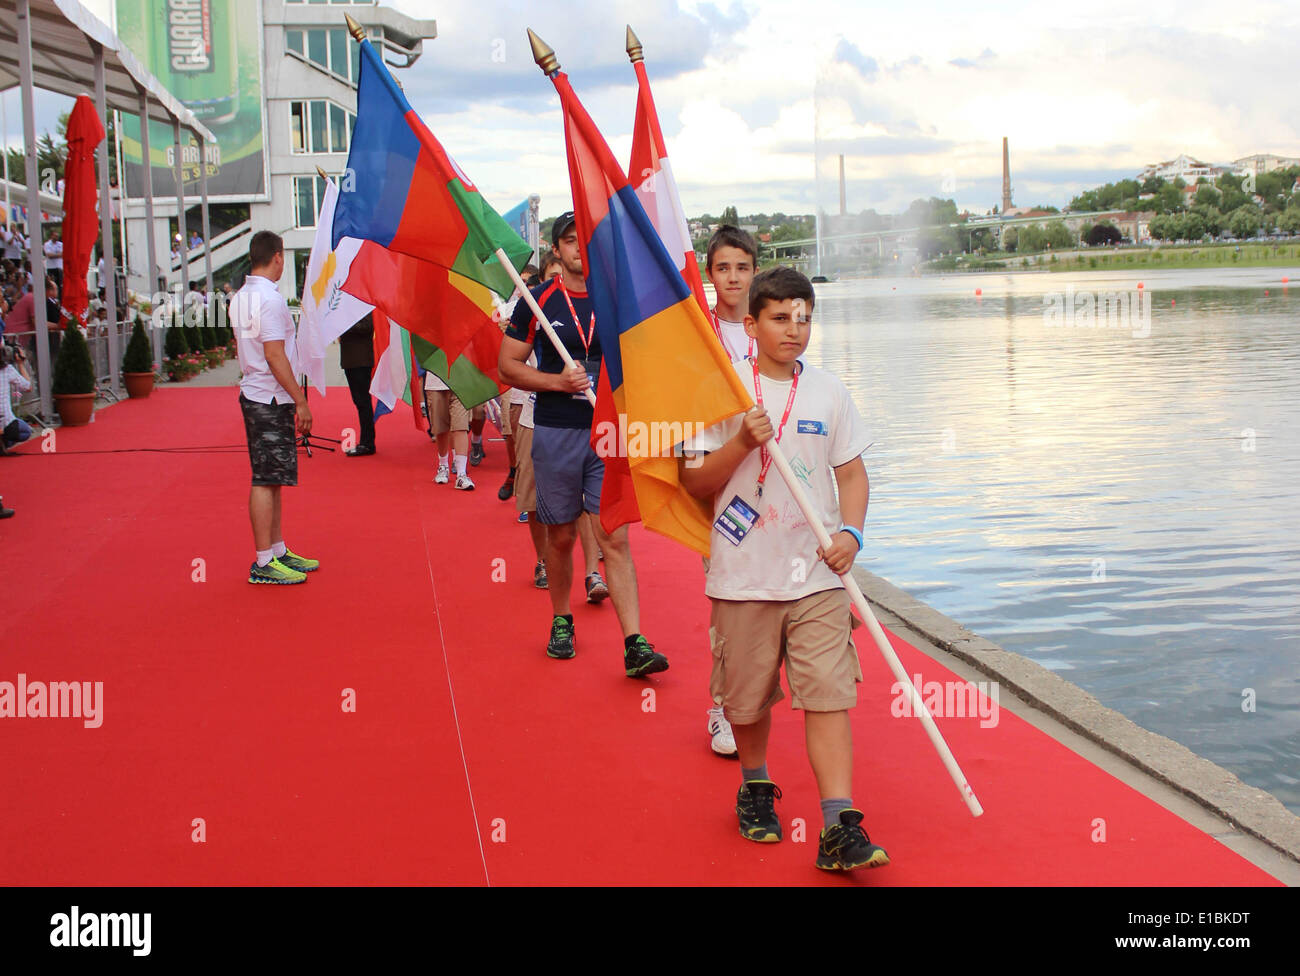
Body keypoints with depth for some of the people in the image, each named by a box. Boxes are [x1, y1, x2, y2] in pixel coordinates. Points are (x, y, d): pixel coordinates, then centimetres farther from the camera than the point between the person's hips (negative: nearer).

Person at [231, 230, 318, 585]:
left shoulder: (240, 298, 13)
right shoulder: (270, 299, -16)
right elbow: (275, 356, -20)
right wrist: (301, 401, -16)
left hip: (254, 395, 10)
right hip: (271, 400, -10)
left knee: (270, 478, 15)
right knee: (266, 480, -6)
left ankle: (278, 551, 23)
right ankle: (264, 563, -3)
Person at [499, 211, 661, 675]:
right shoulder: (536, 301, 2)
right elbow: (508, 366, 2)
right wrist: (558, 381, -12)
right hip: (556, 432, 0)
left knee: (615, 538, -7)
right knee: (561, 535, 10)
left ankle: (635, 645, -11)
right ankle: (561, 622, 31)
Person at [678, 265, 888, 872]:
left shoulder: (828, 393, 5)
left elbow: (852, 473, 11)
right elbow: (694, 484, -2)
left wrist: (850, 532, -6)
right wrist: (742, 443, -17)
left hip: (817, 574, 1)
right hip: (744, 573, -1)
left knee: (829, 695, -7)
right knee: (748, 697, 10)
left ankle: (840, 830, -7)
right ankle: (755, 788, 38)